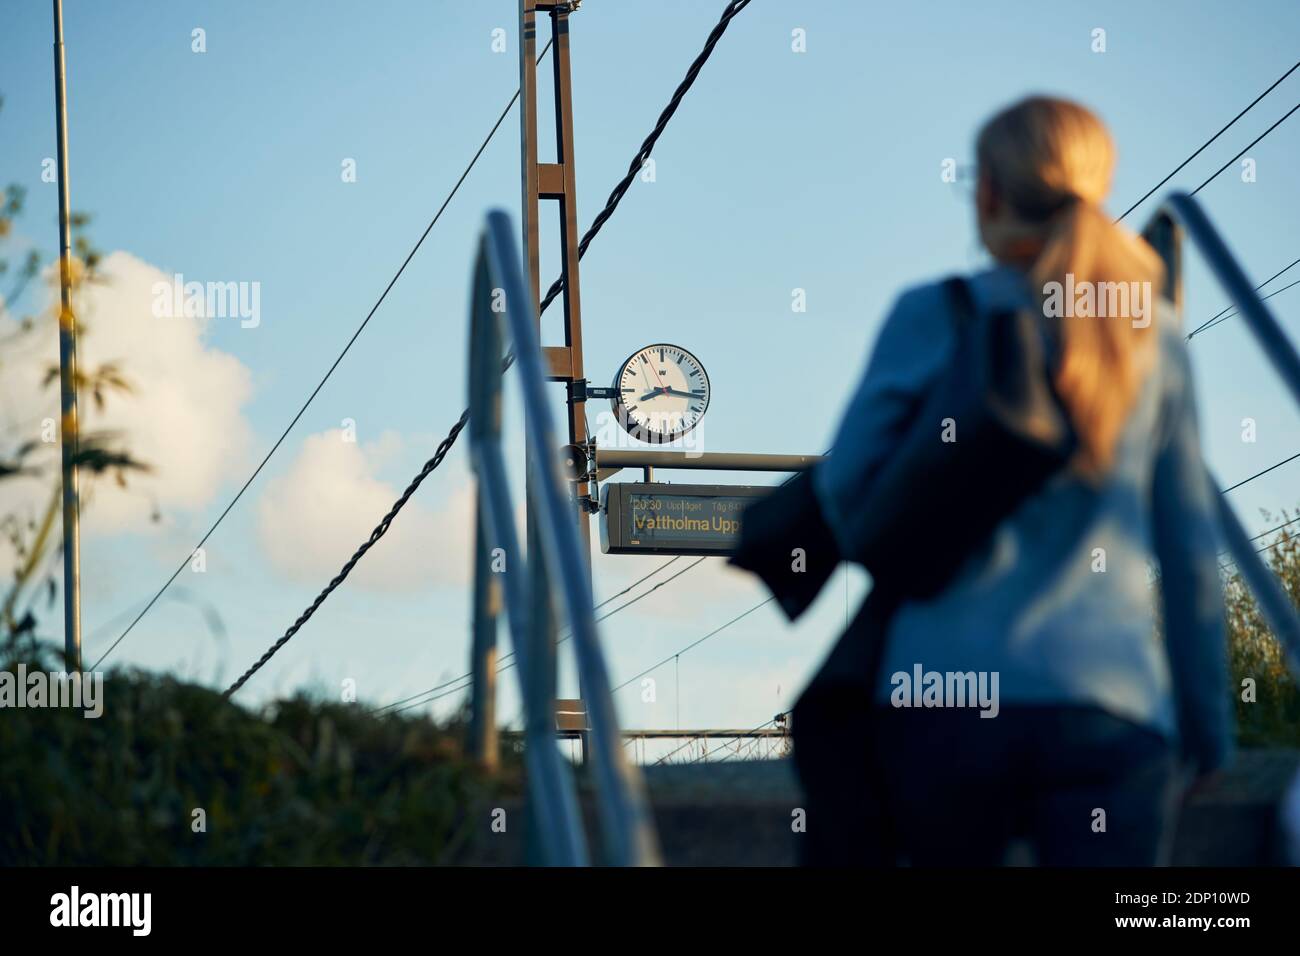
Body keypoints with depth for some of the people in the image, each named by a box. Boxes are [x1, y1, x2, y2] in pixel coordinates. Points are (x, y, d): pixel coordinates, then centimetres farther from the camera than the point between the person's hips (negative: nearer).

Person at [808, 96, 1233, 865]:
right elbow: (1190, 551, 11)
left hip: (941, 693, 0)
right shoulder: (1155, 337, 9)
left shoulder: (935, 316, 3)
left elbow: (845, 487, 4)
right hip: (1116, 704, 1)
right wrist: (1207, 729, 19)